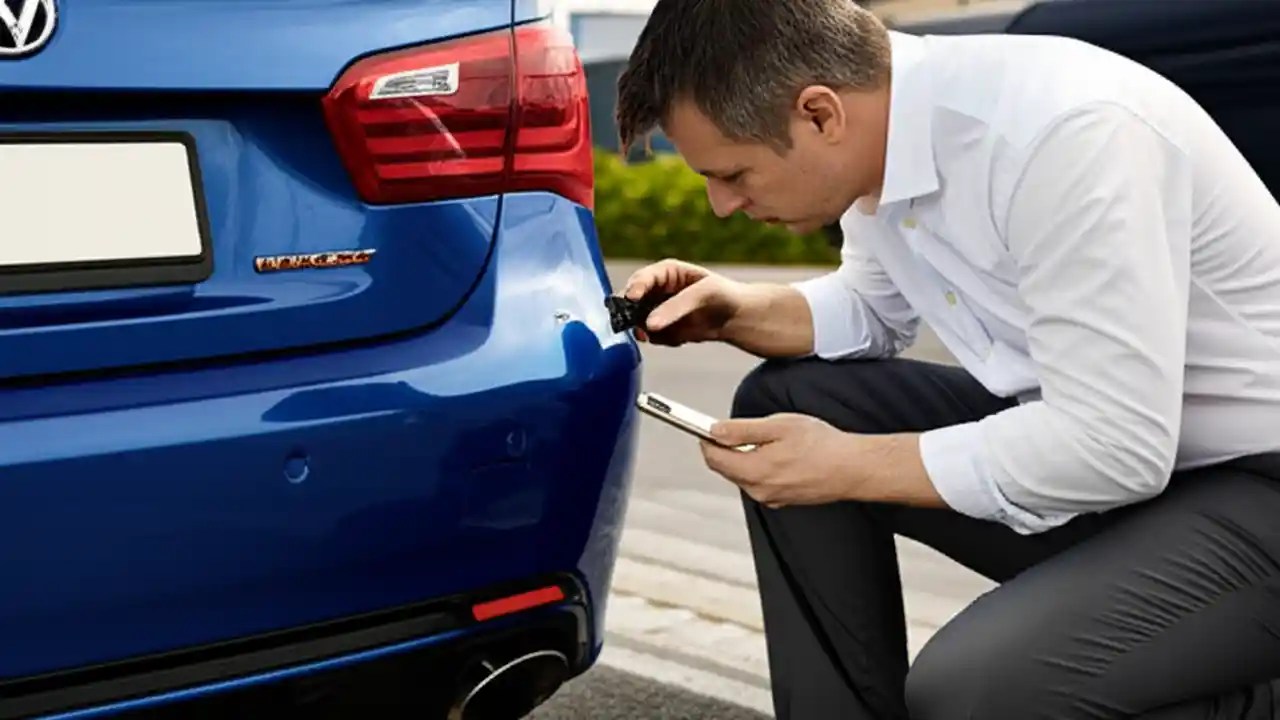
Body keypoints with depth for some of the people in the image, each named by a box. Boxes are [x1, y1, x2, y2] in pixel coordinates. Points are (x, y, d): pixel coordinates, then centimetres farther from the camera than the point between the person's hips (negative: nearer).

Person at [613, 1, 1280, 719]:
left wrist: (847, 466, -21)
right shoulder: (885, 120, -4)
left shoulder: (1065, 134, -30)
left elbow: (1118, 449, -29)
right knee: (788, 404, 2)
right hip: (1101, 434, 8)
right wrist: (741, 313, -4)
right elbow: (876, 309, 15)